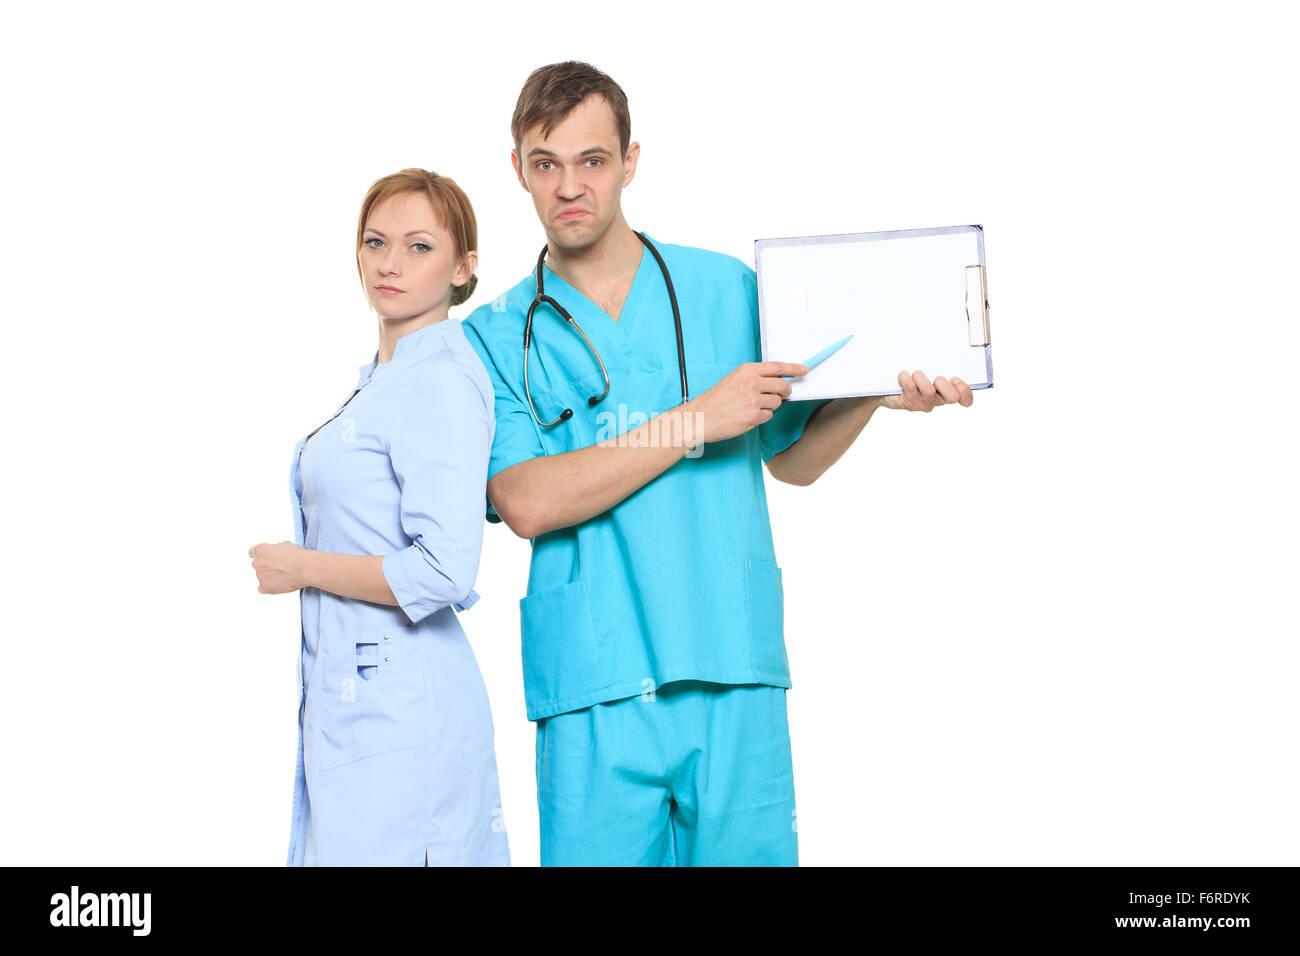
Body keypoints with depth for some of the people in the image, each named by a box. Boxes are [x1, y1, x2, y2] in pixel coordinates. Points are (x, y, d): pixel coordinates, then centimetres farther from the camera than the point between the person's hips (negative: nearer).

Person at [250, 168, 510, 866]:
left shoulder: (443, 383, -14)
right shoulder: (381, 379, 16)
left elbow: (441, 571, -23)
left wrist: (300, 566, -12)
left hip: (399, 706, -9)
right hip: (346, 698, 9)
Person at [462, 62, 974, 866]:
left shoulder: (727, 289, 10)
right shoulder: (497, 338, 4)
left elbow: (793, 458, 20)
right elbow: (526, 504, -12)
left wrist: (876, 392, 1)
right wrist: (696, 422, -13)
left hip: (736, 678, 2)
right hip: (593, 692, -1)